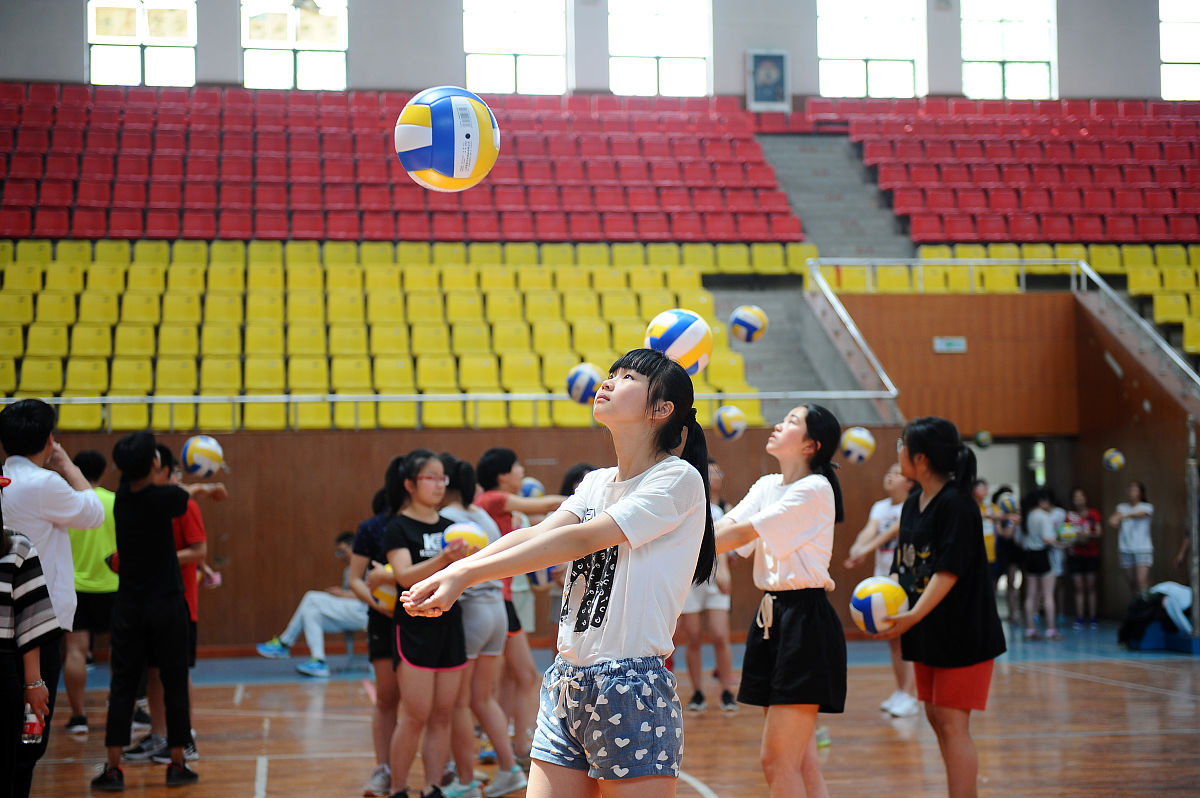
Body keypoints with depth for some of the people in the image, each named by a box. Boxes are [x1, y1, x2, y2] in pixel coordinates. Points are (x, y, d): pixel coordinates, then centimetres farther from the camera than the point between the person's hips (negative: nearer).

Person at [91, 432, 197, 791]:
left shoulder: (123, 494, 0)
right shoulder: (167, 497, -15)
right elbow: (186, 495, 9)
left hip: (129, 608, 4)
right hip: (167, 605, -4)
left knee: (123, 686, 4)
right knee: (174, 686, 6)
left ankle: (113, 768, 1)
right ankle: (177, 765, 11)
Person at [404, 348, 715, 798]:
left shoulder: (678, 478, -8)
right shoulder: (596, 483, 15)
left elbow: (579, 540, -16)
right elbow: (536, 535, 0)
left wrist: (468, 573, -19)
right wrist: (451, 573, -17)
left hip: (632, 694, -6)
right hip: (564, 687, 7)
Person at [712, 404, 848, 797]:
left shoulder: (814, 490, -12)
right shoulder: (767, 486, 14)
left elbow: (742, 534, -15)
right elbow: (724, 526, 2)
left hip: (806, 624, -9)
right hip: (771, 619, 9)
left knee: (777, 761, -9)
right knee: (800, 762, 10)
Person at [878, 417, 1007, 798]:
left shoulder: (956, 504, -17)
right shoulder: (912, 505, 9)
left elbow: (949, 571, -23)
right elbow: (903, 565, 13)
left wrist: (913, 616, -30)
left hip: (962, 633, -9)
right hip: (928, 636, 9)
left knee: (952, 726, -9)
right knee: (936, 719, 13)